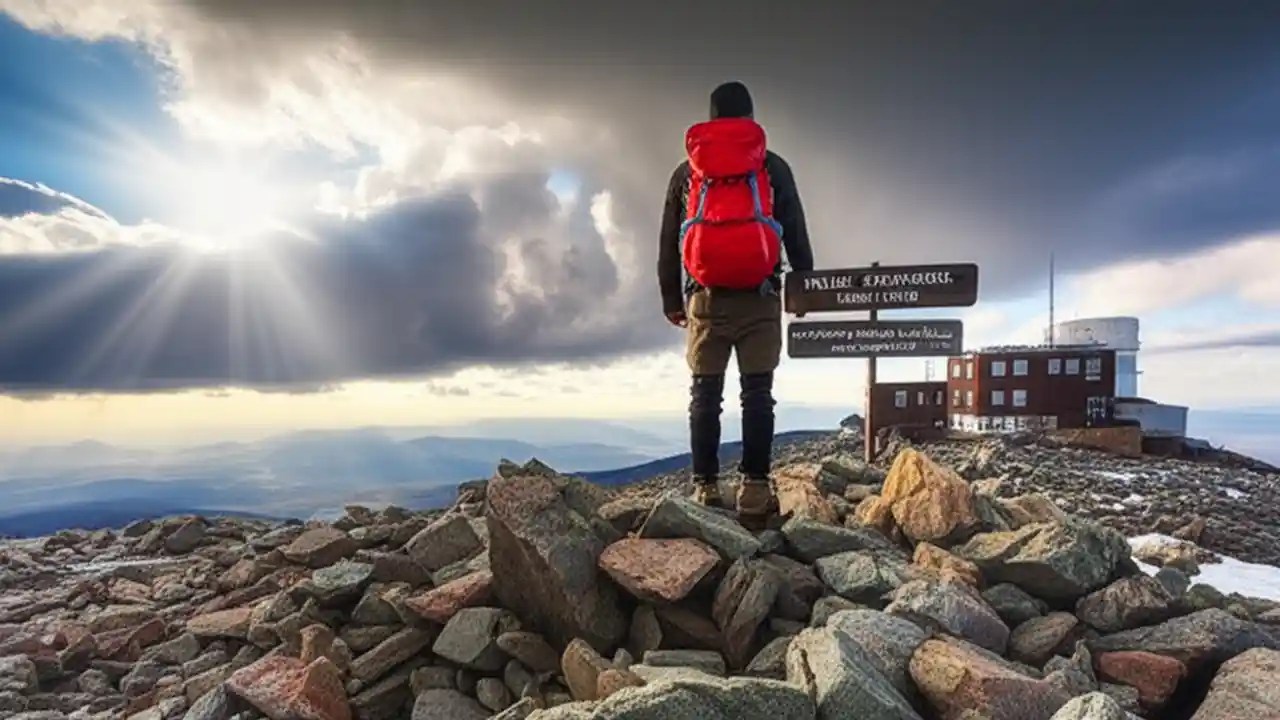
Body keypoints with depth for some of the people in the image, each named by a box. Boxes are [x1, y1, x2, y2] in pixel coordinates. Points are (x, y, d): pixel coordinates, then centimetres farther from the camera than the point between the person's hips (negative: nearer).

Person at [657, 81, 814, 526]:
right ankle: (755, 489, 0)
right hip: (759, 297, -1)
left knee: (704, 394, 4)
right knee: (757, 393, 1)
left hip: (705, 297, 1)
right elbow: (796, 234, 8)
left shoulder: (686, 172, 13)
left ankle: (705, 489, 4)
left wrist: (670, 298, 17)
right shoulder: (773, 167, 9)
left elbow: (668, 242, 12)